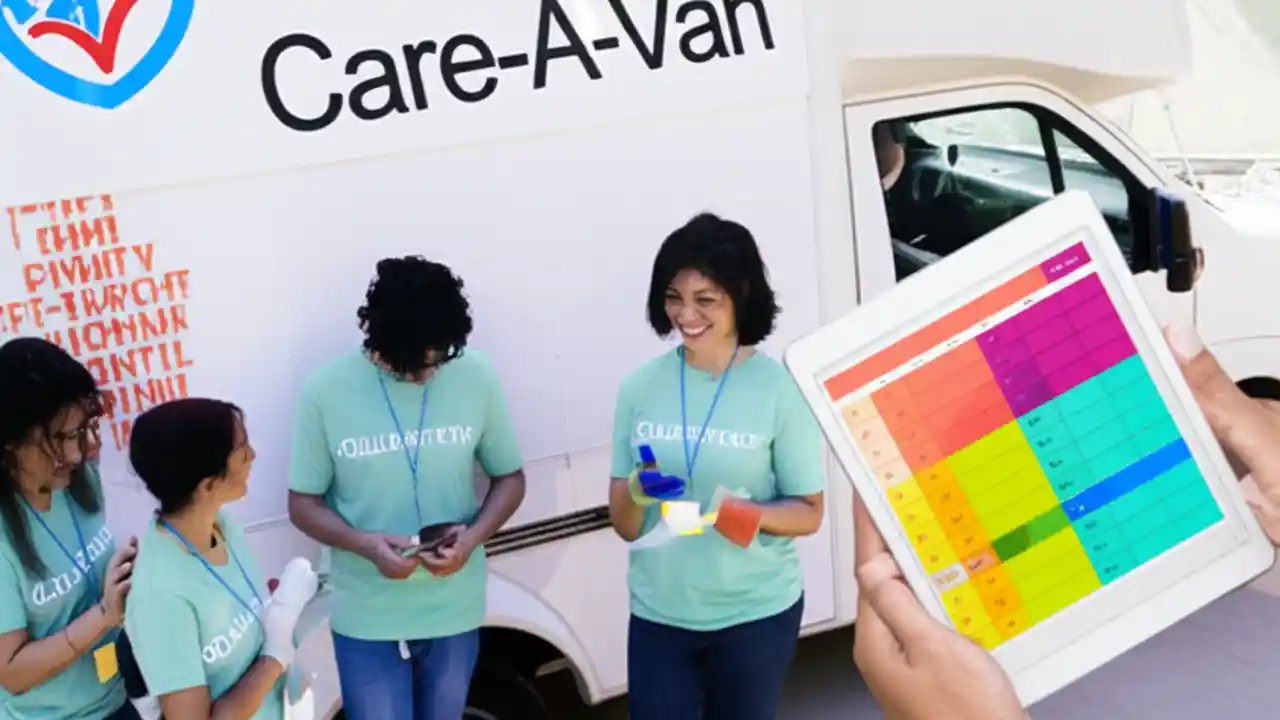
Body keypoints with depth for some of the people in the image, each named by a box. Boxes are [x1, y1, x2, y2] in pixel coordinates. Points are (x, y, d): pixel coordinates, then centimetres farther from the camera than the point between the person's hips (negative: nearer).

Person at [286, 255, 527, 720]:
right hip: (367, 620, -2)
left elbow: (509, 477, 2)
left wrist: (472, 537, -17)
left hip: (453, 613, 2)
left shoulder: (475, 376, -8)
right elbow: (303, 503, -4)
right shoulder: (326, 390, -12)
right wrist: (366, 544, -23)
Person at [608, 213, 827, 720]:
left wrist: (748, 513, -24)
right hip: (658, 615, 2)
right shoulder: (640, 386, -2)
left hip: (755, 615, -2)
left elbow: (809, 513, -4)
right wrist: (635, 495, -20)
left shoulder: (780, 388, -10)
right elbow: (624, 525, 3)